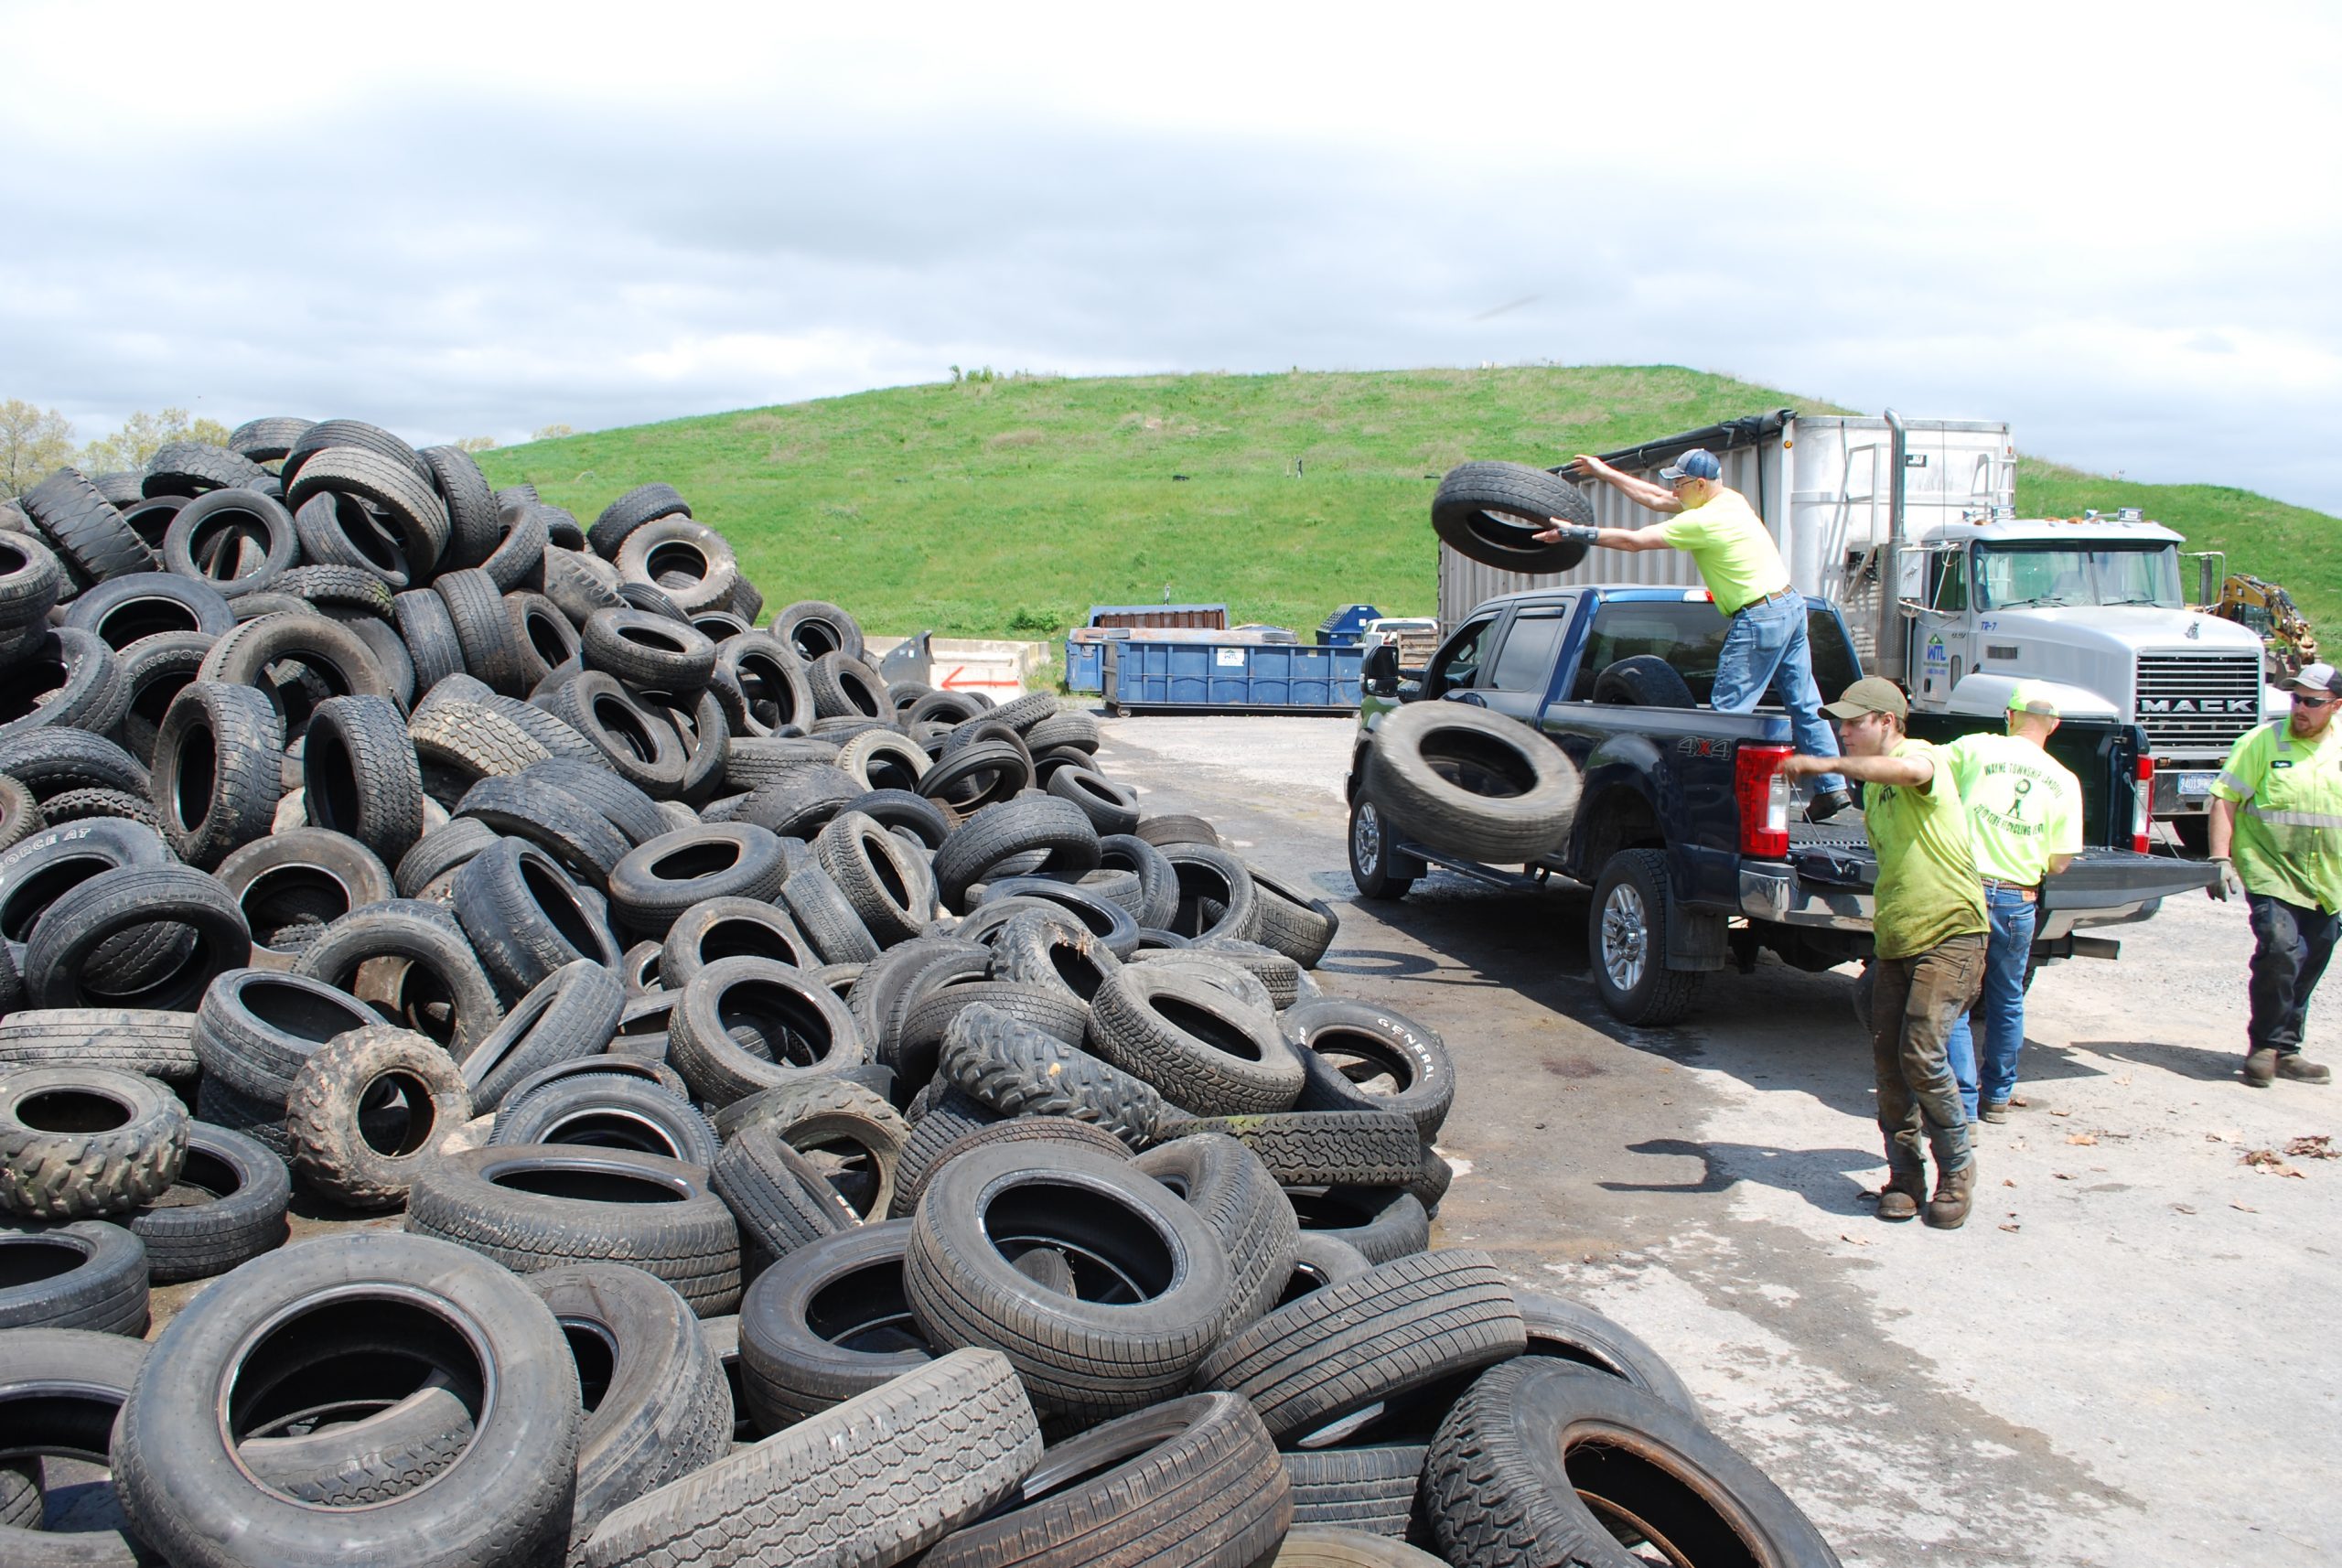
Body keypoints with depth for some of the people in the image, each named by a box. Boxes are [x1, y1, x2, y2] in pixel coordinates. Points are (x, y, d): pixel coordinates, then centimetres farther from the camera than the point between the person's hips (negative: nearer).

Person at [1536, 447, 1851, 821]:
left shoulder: (1702, 522, -18)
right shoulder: (1729, 499, 10)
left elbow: (1633, 540, -14)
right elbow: (1656, 499, 19)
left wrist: (1576, 533, -5)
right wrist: (1604, 472, 22)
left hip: (1760, 618, -10)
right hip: (1791, 604, 10)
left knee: (1727, 711, -6)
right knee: (1805, 704, 11)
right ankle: (1832, 787, 12)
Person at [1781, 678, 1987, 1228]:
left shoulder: (1921, 754, -9)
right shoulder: (1873, 786, 19)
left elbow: (1910, 770, -37)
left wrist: (1829, 764, -44)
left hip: (1949, 934, -8)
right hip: (1893, 940, 8)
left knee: (1922, 1055, -17)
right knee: (1888, 1062, 2)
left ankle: (1957, 1168, 2)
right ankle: (1905, 1175, 14)